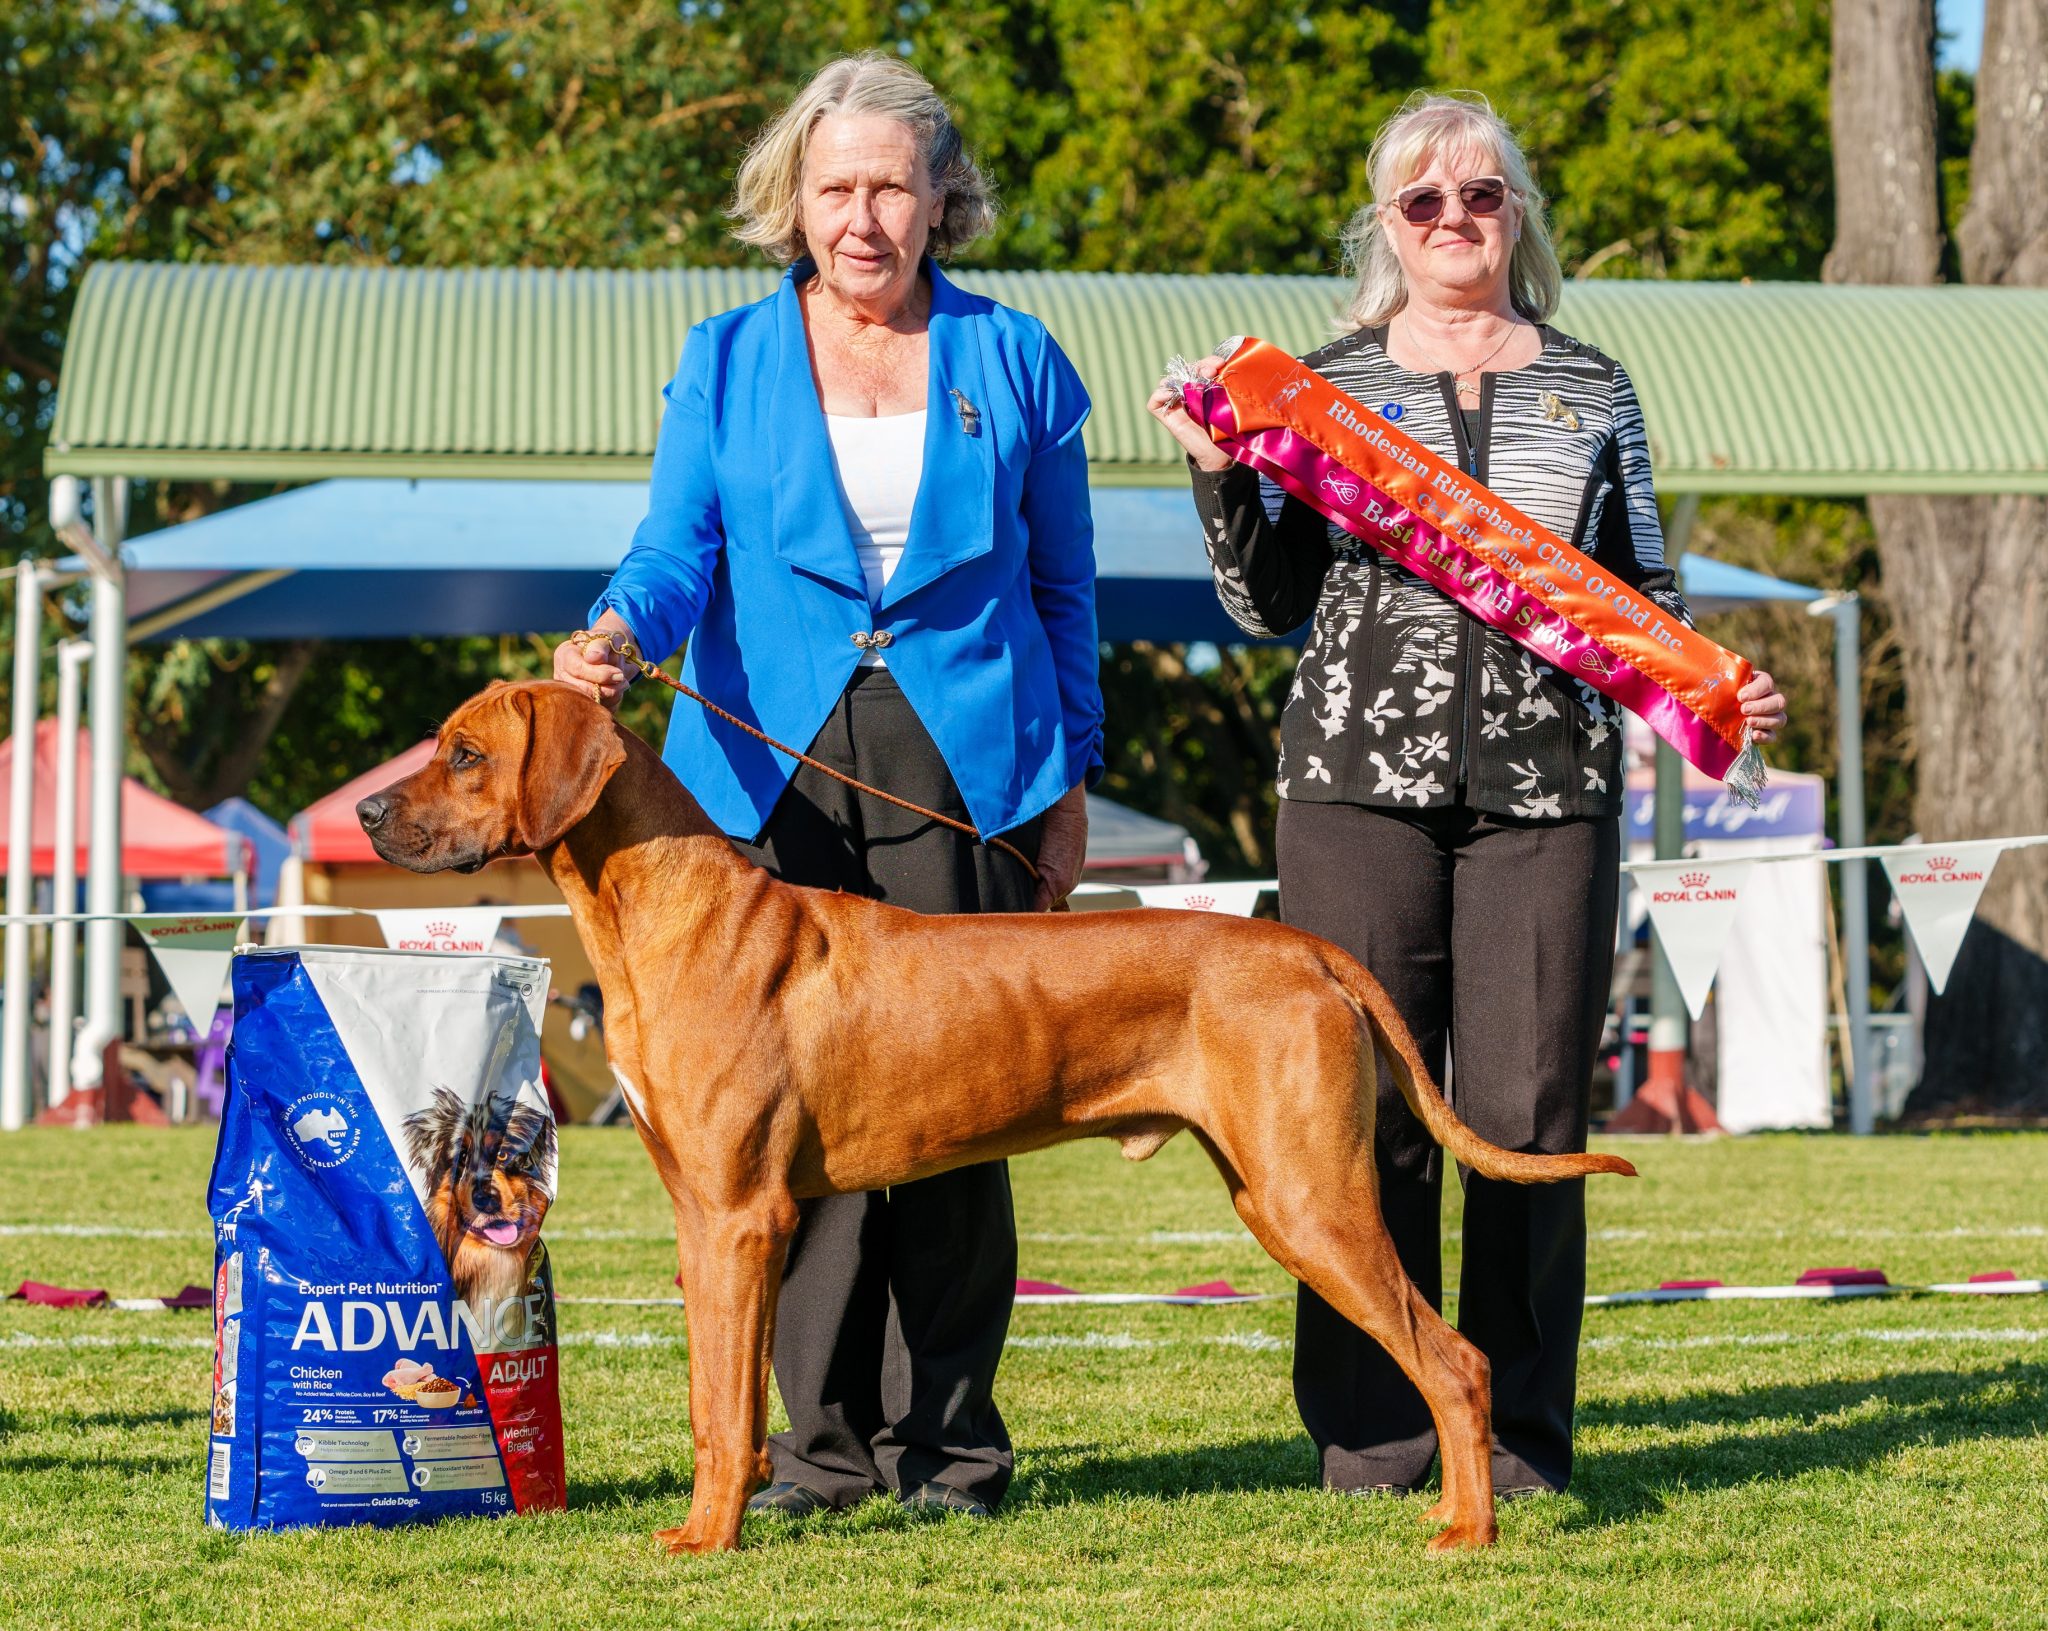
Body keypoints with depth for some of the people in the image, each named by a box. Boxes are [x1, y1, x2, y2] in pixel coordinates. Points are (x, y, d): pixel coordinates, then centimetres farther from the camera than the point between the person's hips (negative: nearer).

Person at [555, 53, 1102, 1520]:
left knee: (953, 1095, -4)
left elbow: (1063, 585, 14)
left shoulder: (1013, 360, 10)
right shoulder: (725, 365, 11)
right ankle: (826, 1439, 5)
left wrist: (1070, 778, 10)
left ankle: (947, 1435, 4)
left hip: (965, 773, -1)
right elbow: (678, 551, 2)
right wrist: (618, 632, -21)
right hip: (776, 775, 1)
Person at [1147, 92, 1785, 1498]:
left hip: (1548, 788, 1)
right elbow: (1274, 606, 10)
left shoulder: (1592, 391, 14)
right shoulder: (1329, 385, 11)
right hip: (1364, 782, -1)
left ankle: (1522, 1437, 8)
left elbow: (1642, 598, 17)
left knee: (1528, 1113, -2)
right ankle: (1374, 1435, 6)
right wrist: (1224, 480, -5)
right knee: (1368, 1108, -2)